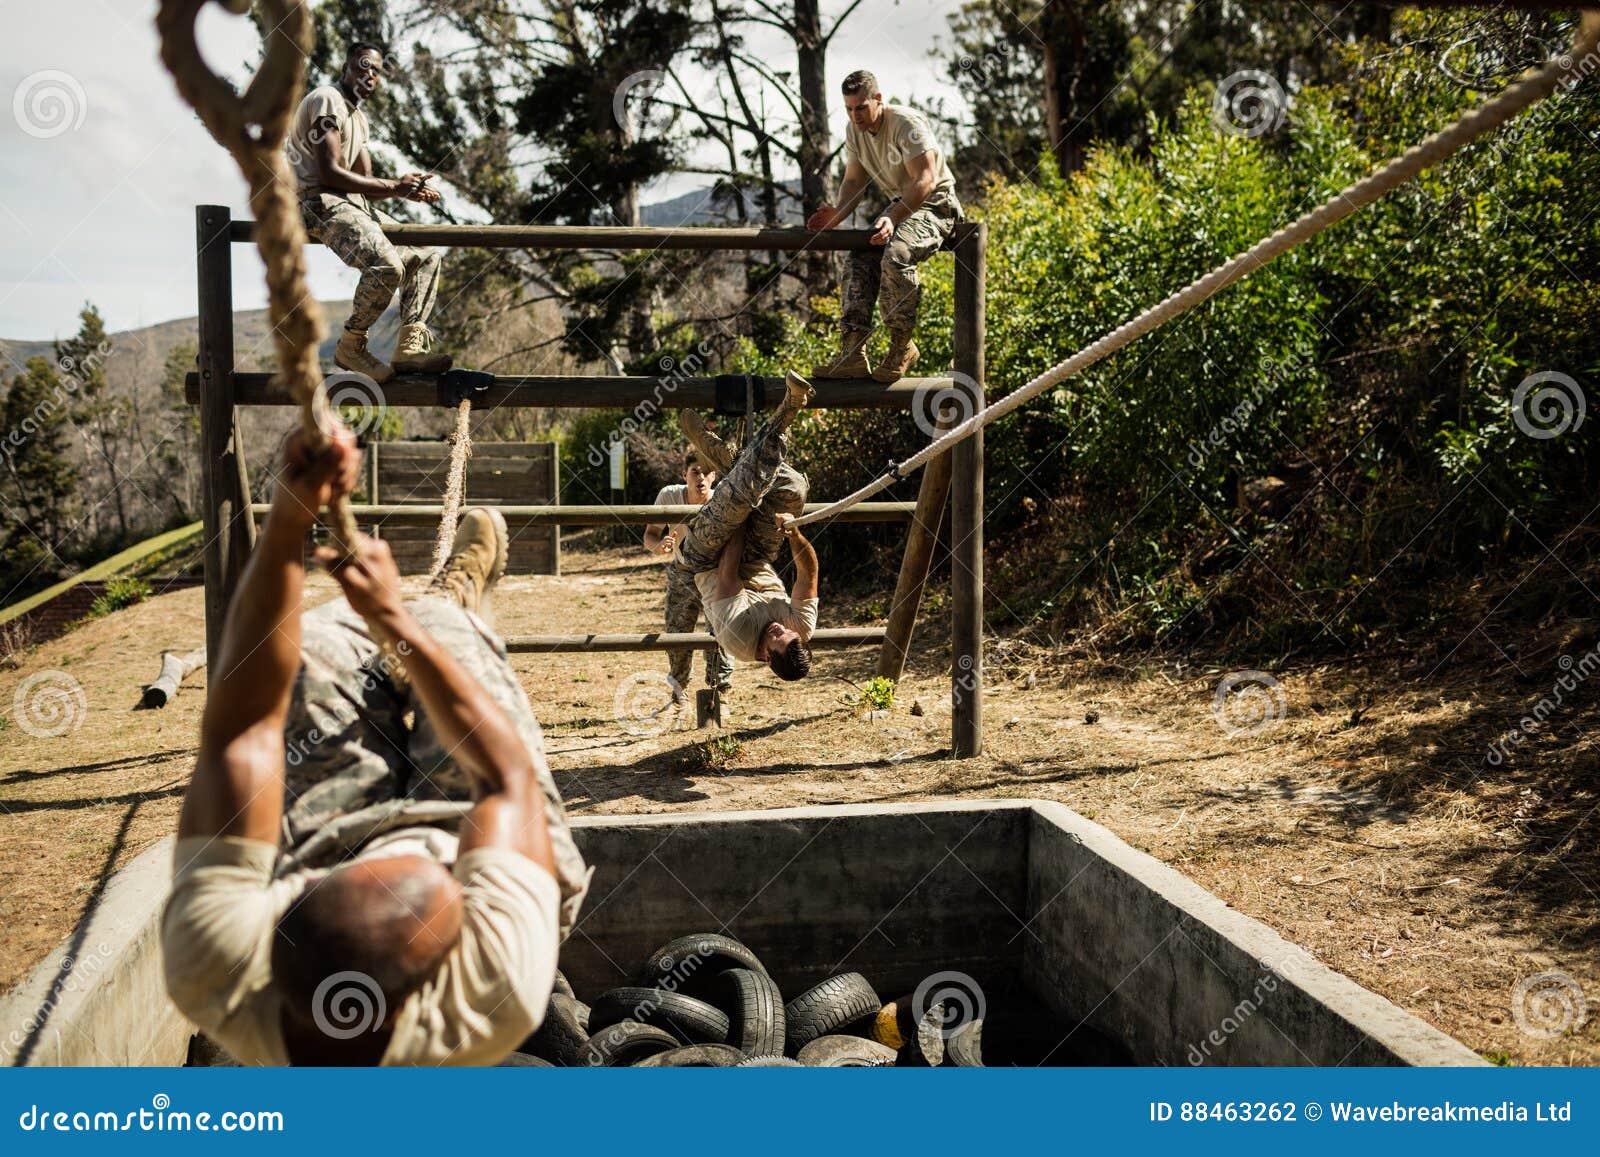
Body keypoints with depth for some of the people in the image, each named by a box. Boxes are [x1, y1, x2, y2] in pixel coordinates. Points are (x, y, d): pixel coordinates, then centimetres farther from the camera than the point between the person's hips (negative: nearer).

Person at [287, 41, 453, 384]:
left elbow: (364, 181, 15)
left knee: (425, 256, 8)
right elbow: (329, 173, -20)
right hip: (319, 202, -10)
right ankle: (350, 348, -12)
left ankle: (409, 348, 1)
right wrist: (393, 185, -16)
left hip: (351, 201, 10)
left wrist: (406, 190, -5)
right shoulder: (327, 100, -10)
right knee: (387, 264, -30)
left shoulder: (358, 117, 21)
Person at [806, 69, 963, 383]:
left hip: (935, 204, -8)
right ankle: (853, 355, -18)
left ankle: (902, 346, -18)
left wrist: (893, 219, -37)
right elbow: (854, 181, 10)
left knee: (896, 255, -33)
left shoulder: (906, 123, -21)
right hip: (900, 205, 8)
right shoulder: (854, 131, 3)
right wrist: (838, 214, -11)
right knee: (860, 261, -13)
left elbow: (925, 181, -27)